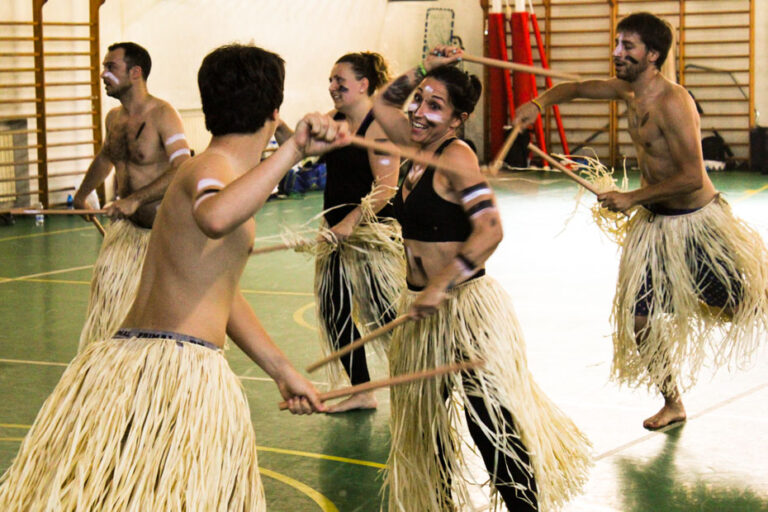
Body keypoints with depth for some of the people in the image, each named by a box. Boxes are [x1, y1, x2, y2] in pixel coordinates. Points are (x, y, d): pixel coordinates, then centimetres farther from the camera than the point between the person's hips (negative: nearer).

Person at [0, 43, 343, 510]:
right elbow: (215, 218, -37)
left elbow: (217, 294, 28)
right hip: (183, 368, -10)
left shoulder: (213, 170, 21)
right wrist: (293, 152, -36)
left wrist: (282, 370, 31)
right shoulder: (212, 167, -9)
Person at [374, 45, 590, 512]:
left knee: (494, 427, -5)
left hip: (466, 310, -9)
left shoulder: (456, 157, -16)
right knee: (427, 426, 18)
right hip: (426, 312, 9)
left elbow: (490, 230, -27)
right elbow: (383, 104, 25)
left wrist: (440, 287, -31)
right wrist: (422, 72, 10)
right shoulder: (422, 150, 8)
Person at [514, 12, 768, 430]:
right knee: (639, 321, 4)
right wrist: (539, 102, -5)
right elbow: (576, 88, 16)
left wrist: (632, 198, -20)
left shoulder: (672, 103, -25)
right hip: (654, 222, 7)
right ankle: (673, 402, 21)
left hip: (698, 222, -7)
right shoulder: (627, 90, 0)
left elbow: (692, 178, -28)